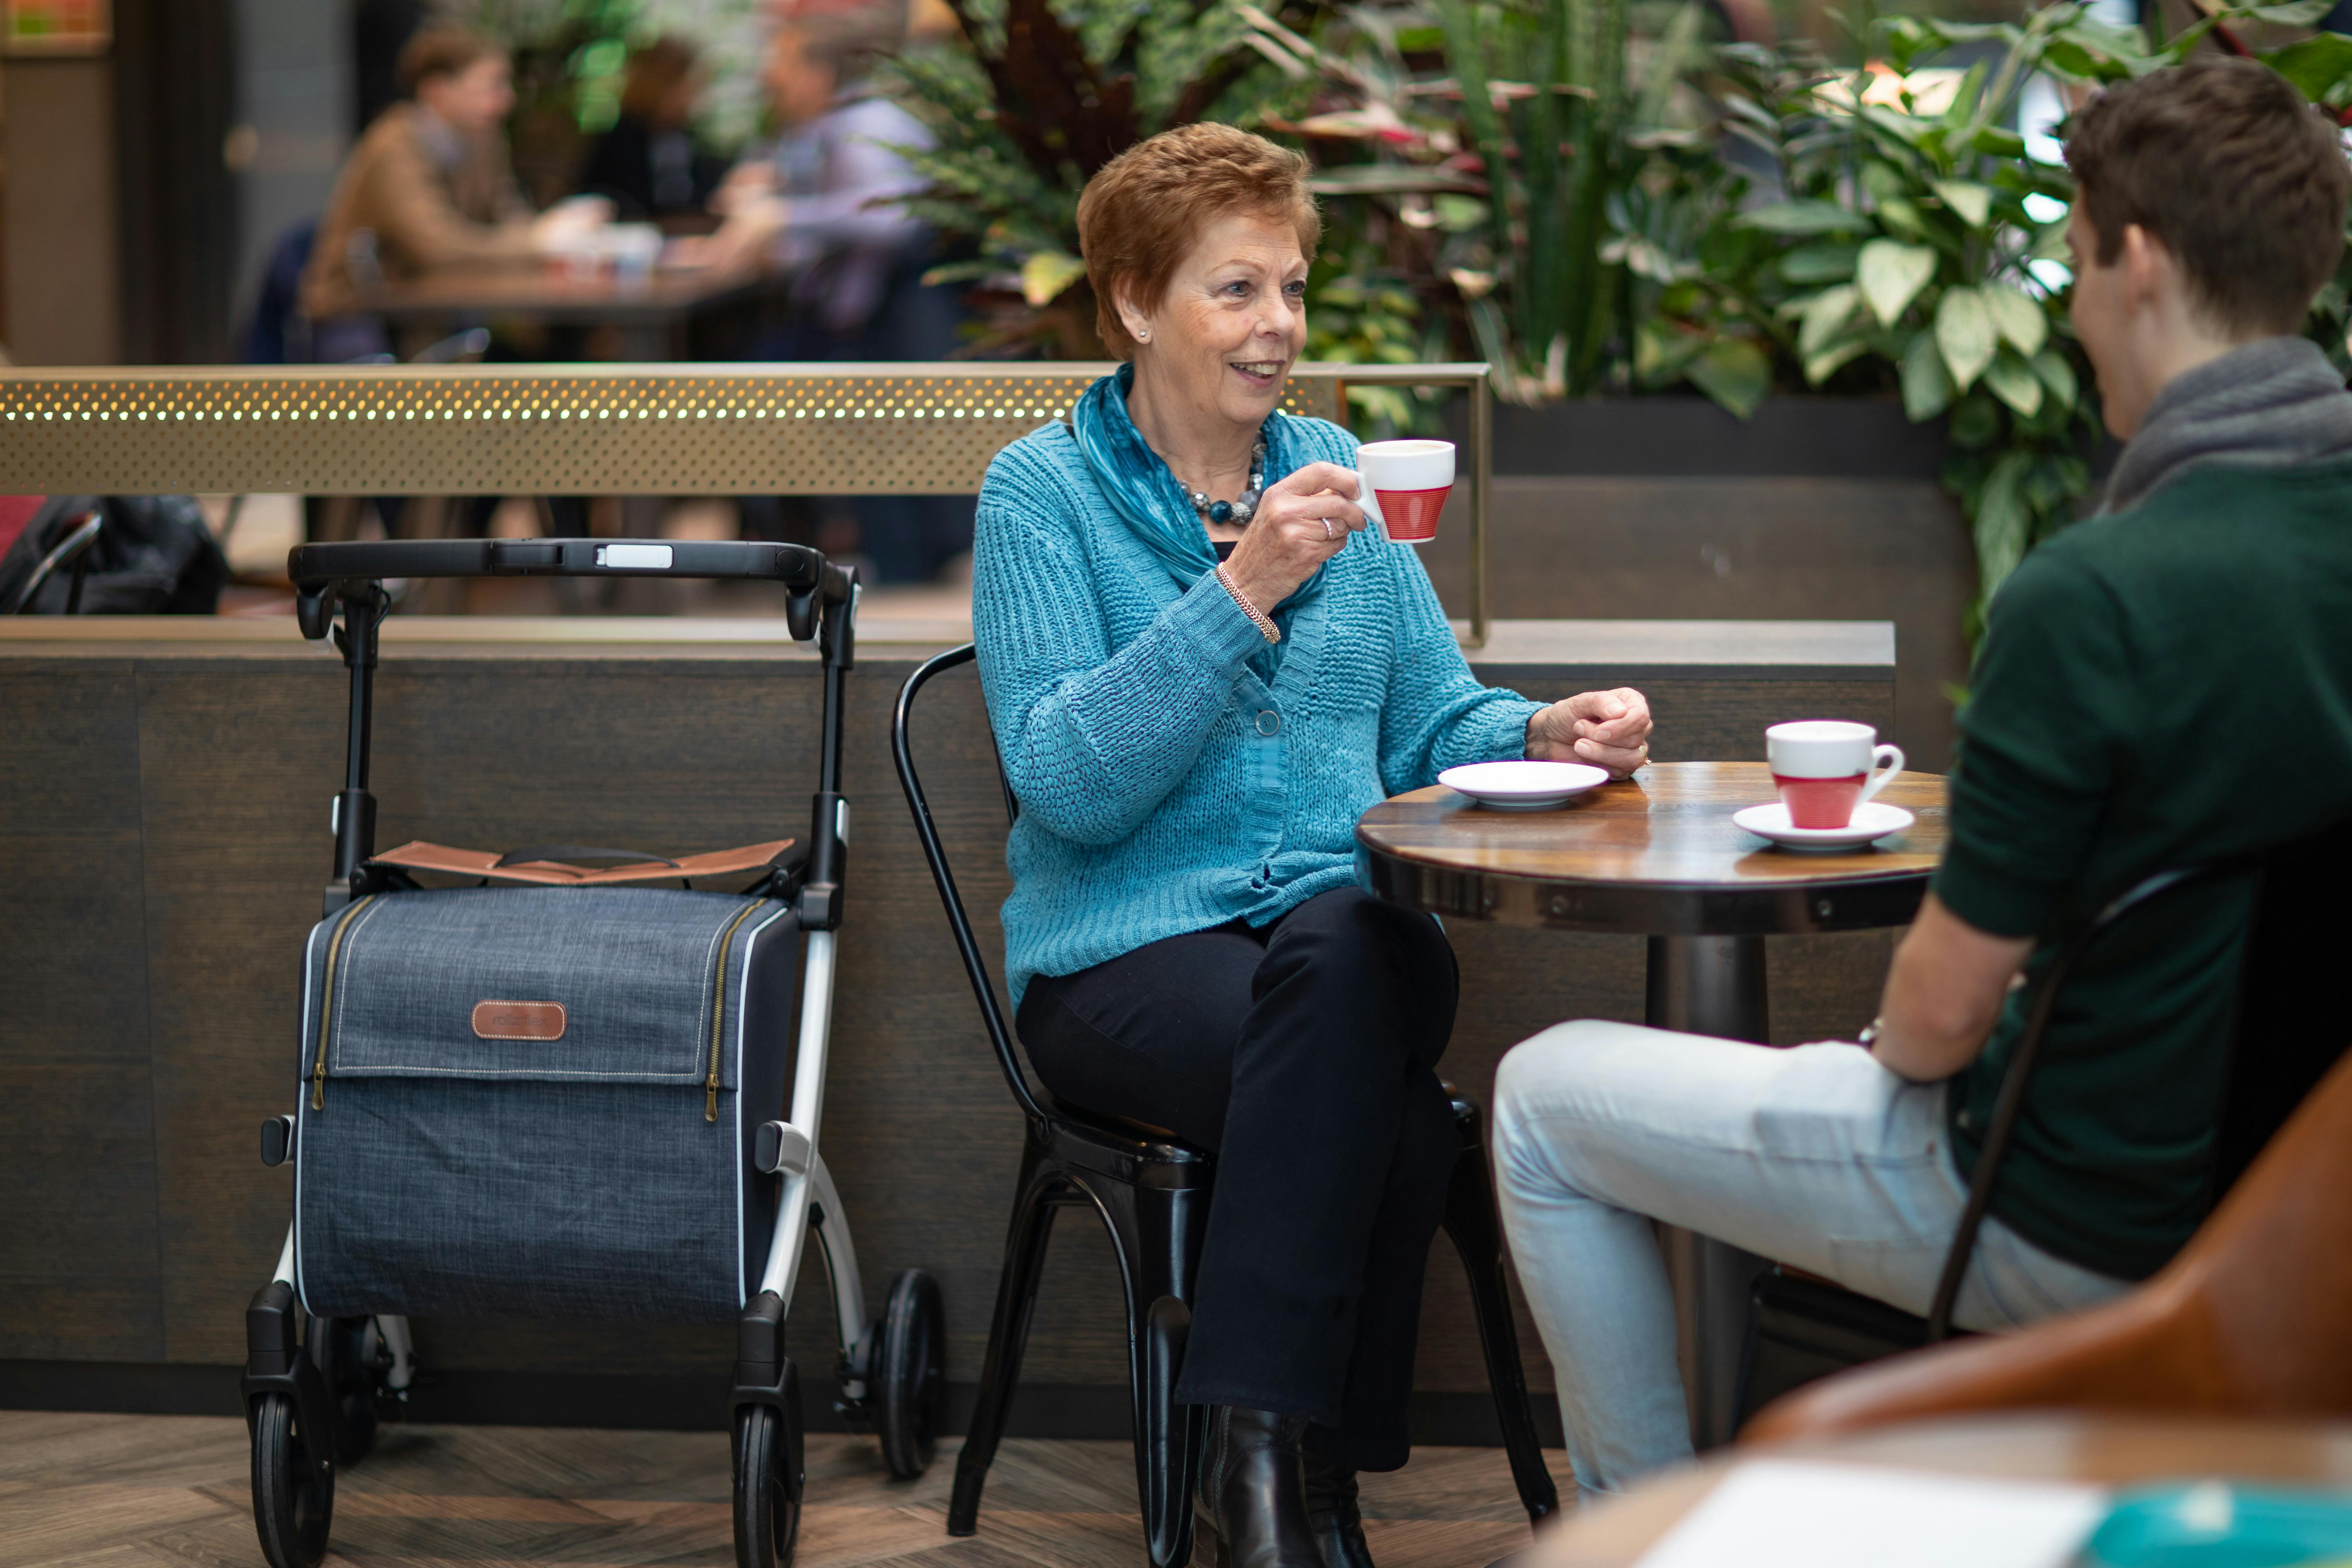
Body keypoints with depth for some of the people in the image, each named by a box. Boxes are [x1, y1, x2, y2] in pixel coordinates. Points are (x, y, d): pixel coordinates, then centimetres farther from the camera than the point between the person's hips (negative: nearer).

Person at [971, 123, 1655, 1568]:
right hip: (1129, 950, -3)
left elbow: (1430, 725, 16)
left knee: (1343, 952, -36)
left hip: (1344, 923, 4)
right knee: (1392, 1112, -35)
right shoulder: (1044, 492, 1)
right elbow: (1069, 783, -12)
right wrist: (1241, 592, -20)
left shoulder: (1332, 471, 16)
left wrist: (1543, 736, -6)